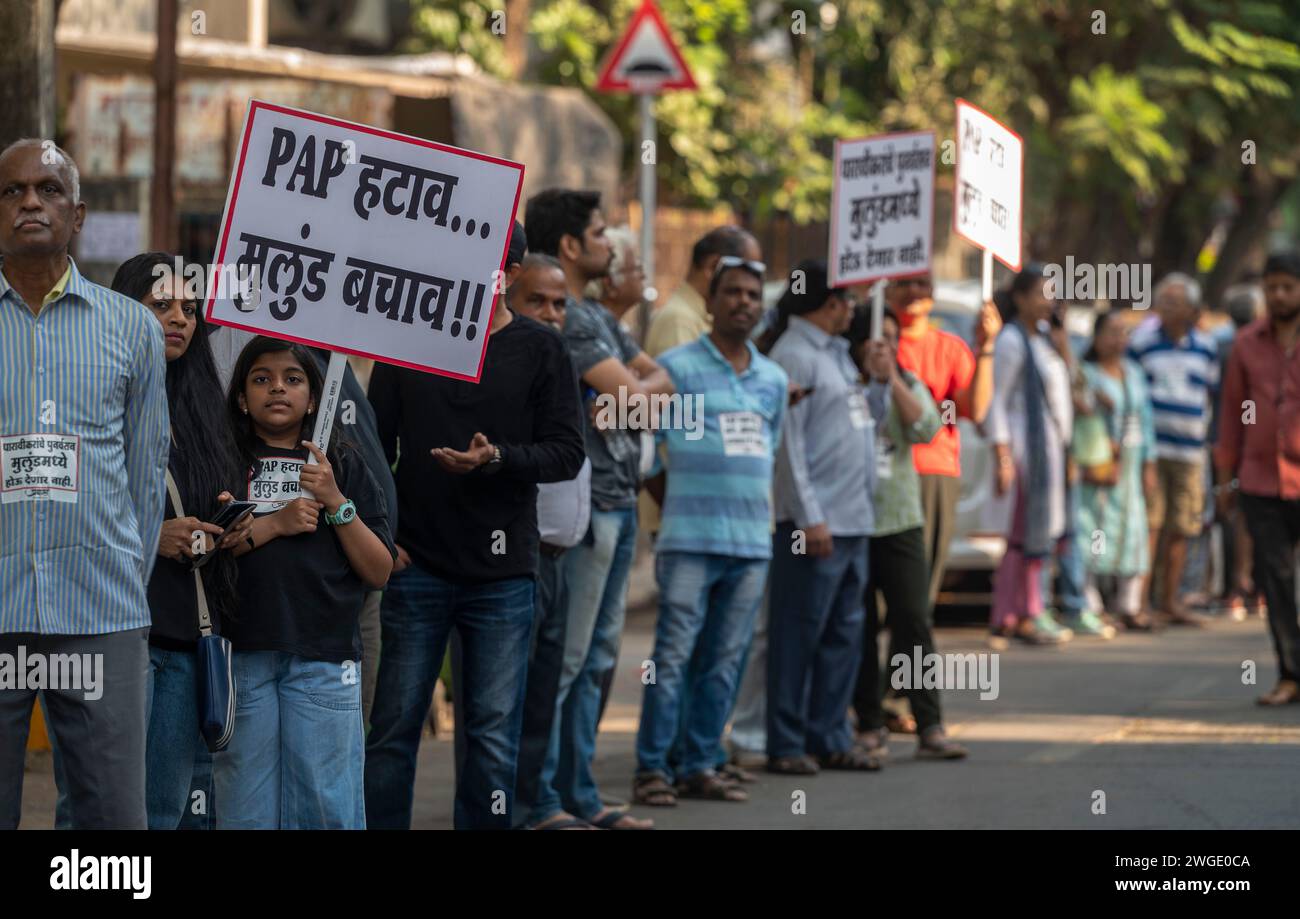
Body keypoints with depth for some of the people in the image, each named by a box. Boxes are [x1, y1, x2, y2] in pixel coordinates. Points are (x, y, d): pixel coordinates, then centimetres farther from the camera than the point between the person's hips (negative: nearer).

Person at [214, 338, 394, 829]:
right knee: (245, 808, 1)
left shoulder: (343, 465, 13)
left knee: (328, 806, -3)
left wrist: (335, 503, -4)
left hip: (324, 658, 1)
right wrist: (274, 524, -11)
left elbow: (379, 572, 7)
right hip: (241, 652, -1)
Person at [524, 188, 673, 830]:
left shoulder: (596, 315, 19)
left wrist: (632, 393, -7)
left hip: (618, 503, 10)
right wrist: (638, 393, 4)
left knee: (595, 658, 13)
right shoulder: (560, 317, -13)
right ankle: (539, 803, -6)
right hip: (583, 505, -10)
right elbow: (636, 391, -18)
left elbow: (659, 381, 13)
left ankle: (578, 796, 18)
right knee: (563, 657, -8)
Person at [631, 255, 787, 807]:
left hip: (753, 543, 5)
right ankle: (652, 771, -3)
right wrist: (672, 505, 3)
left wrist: (757, 505, 15)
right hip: (690, 540, -5)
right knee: (672, 657, -7)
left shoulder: (773, 380, 14)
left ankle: (700, 768, 13)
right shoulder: (676, 367, -2)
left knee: (723, 663, 7)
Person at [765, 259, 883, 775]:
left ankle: (829, 738, 18)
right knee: (798, 635, -4)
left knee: (845, 634, 11)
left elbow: (870, 417, 23)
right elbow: (788, 441, -15)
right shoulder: (794, 355, -10)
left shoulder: (837, 353, 18)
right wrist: (809, 517, -19)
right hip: (815, 521, -9)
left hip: (853, 519, 9)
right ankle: (786, 744, 0)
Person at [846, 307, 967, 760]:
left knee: (913, 621, -5)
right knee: (859, 629, 3)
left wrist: (892, 379, -10)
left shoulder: (908, 385, 10)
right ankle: (869, 726, 12)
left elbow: (925, 429, -7)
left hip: (900, 519, 2)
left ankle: (930, 728, -5)